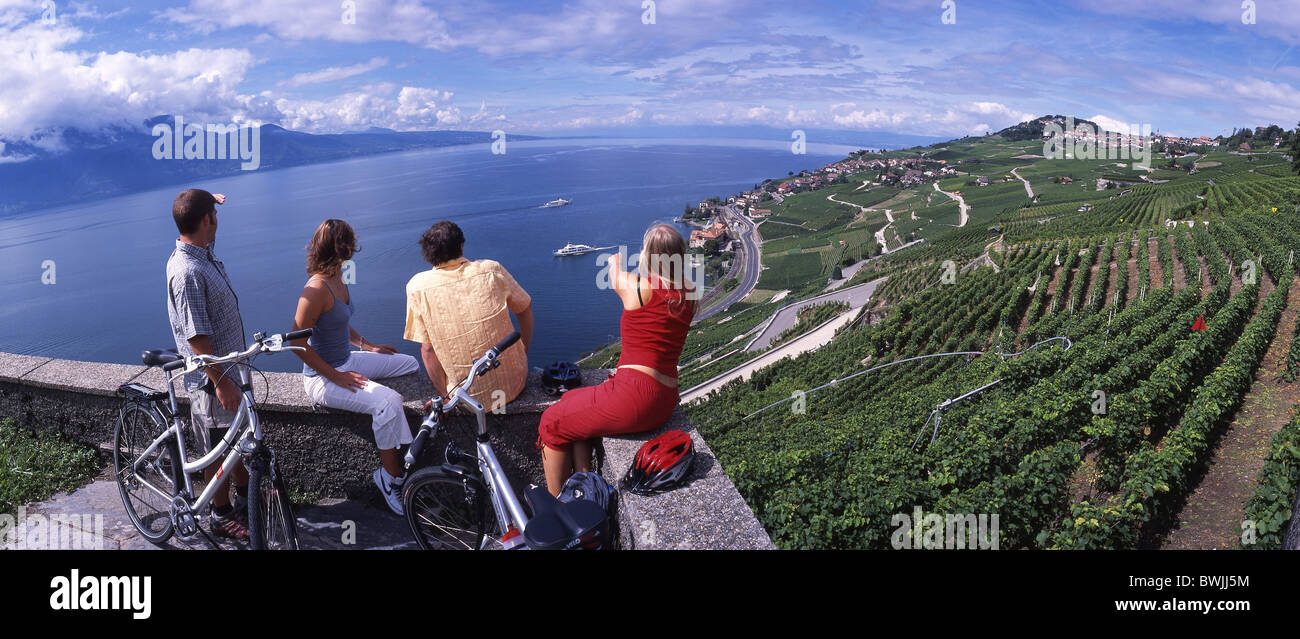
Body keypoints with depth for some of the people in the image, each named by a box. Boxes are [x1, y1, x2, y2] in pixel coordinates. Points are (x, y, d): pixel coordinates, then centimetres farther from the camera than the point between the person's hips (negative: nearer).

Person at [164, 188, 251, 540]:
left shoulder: (203, 254, 2)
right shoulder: (187, 272, -27)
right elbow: (197, 338, -27)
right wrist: (221, 383, -25)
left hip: (231, 367, 10)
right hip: (212, 379, -10)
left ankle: (247, 497, 40)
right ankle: (223, 517, 24)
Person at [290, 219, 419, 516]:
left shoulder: (337, 278, 5)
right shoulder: (317, 288, -25)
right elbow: (298, 342, -26)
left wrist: (367, 345, 15)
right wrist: (335, 376, -22)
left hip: (346, 361, 11)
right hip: (322, 378, -11)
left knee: (410, 364, 14)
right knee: (388, 401, -28)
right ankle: (390, 477, -13)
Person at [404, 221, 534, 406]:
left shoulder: (418, 287, -10)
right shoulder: (491, 270, -7)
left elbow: (428, 349, -10)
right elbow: (525, 308, 6)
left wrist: (444, 396, 0)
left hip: (470, 398, -2)